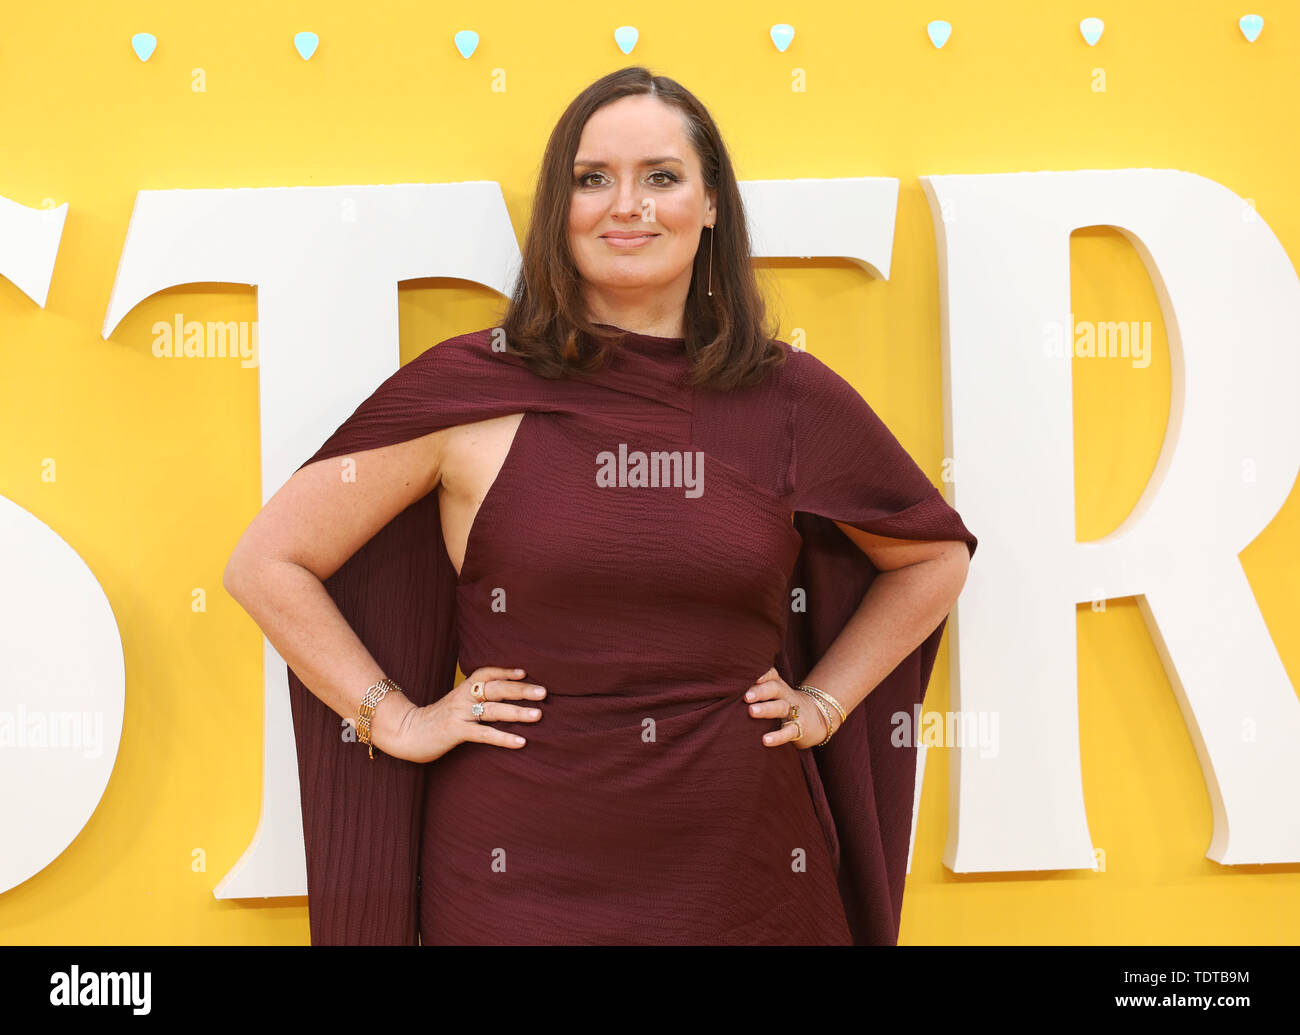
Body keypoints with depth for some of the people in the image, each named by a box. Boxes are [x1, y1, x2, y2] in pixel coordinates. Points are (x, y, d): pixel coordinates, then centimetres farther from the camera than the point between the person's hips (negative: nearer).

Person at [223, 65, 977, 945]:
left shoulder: (789, 399, 1)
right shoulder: (471, 392, -6)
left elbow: (934, 556, 16)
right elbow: (267, 562, 0)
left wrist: (822, 702, 8)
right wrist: (399, 721, -3)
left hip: (748, 879, 2)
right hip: (521, 872, -2)